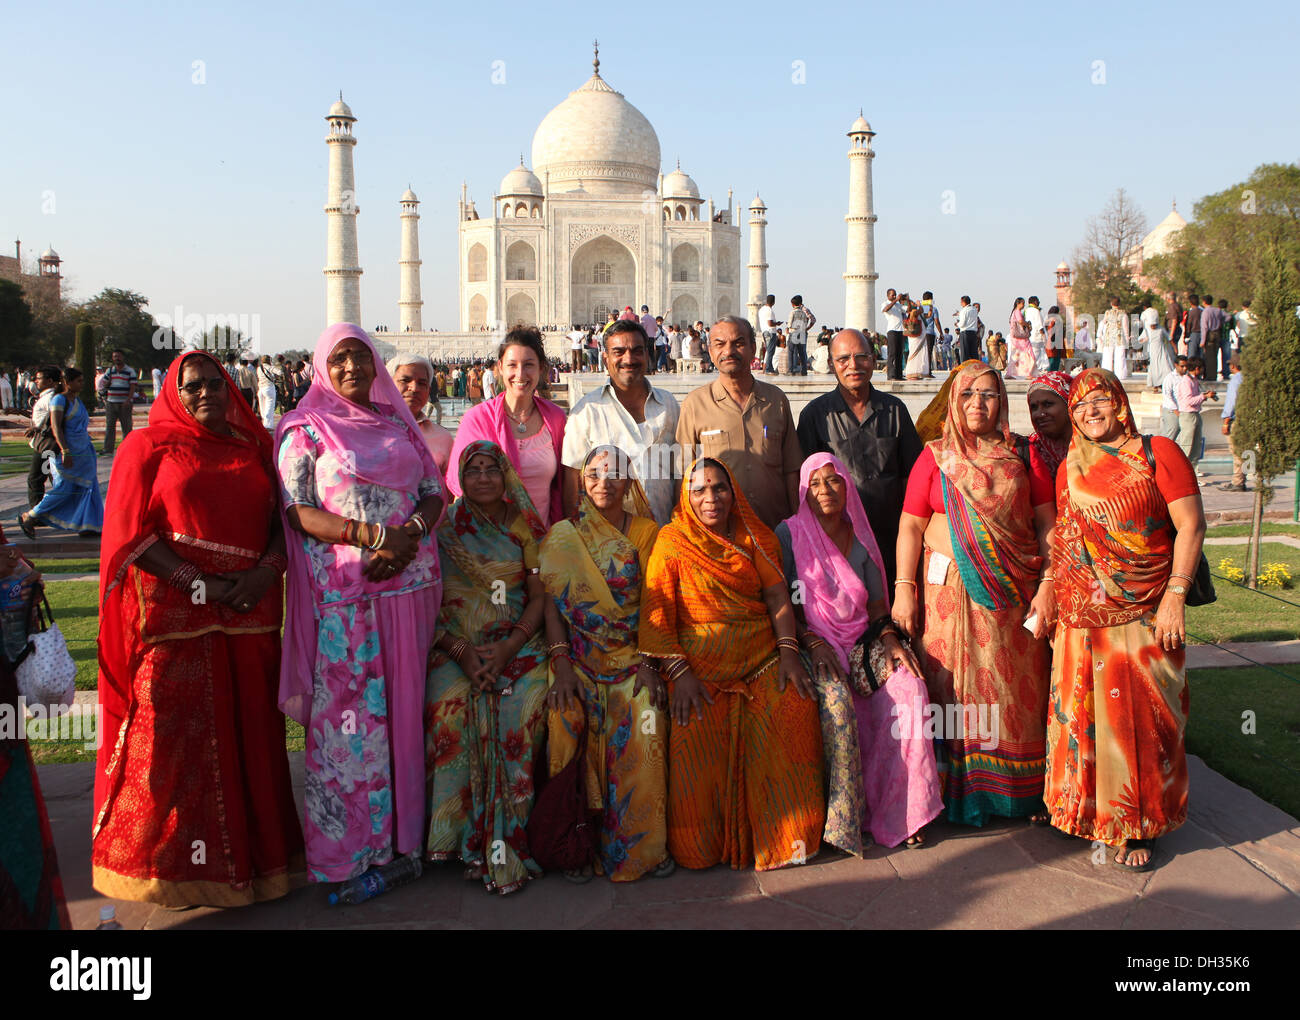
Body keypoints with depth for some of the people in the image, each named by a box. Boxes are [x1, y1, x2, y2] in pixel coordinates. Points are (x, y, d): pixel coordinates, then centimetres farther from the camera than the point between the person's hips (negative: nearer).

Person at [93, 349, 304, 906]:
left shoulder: (255, 448, 14)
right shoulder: (147, 447, 4)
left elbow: (282, 518, 11)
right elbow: (129, 531, -4)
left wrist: (268, 569, -9)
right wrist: (197, 583, -14)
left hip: (248, 613, 3)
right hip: (177, 616, -3)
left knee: (249, 730, 6)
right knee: (175, 734, 0)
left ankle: (251, 847, 20)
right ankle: (172, 862, 16)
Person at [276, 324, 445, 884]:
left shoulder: (398, 423, 15)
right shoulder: (306, 430, 2)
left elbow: (434, 492, 11)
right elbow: (298, 511, -7)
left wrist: (410, 535, -9)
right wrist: (372, 534, -17)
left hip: (410, 582, 4)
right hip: (343, 591, -4)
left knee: (403, 703, 8)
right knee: (347, 711, -3)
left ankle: (401, 834, 19)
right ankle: (344, 851, 8)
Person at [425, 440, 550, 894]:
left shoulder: (524, 527, 9)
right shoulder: (444, 530, 7)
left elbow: (539, 597, 5)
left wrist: (507, 649, -10)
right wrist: (462, 653, -12)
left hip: (518, 644, 0)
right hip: (456, 647, 0)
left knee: (524, 708, -29)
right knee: (449, 708, -30)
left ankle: (507, 839, -20)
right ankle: (467, 838, -19)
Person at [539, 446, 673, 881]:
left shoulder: (647, 533, 10)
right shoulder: (563, 535, 9)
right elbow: (552, 600, 1)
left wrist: (648, 662, -8)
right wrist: (561, 662, -12)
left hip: (632, 654, 0)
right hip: (579, 655, 0)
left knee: (645, 723, -26)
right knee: (565, 721, -28)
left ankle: (642, 845, -11)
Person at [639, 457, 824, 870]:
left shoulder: (755, 538, 15)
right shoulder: (672, 541, 5)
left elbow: (777, 596, 7)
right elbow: (656, 613, -2)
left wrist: (788, 653, -9)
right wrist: (679, 673, -13)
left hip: (761, 657, 2)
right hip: (701, 662, -2)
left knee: (795, 712, -25)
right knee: (696, 734, -28)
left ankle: (789, 834, -7)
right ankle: (700, 847, -7)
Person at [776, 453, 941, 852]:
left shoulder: (860, 537, 13)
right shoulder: (789, 534, 1)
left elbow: (877, 602, 14)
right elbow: (782, 603, -3)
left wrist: (889, 639, -4)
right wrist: (812, 642, -16)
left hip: (860, 641, 4)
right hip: (814, 645, -4)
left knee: (908, 685, -24)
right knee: (835, 697, -34)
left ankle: (897, 811, -16)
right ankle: (842, 818, -24)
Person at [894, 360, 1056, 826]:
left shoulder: (1023, 455, 7)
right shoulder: (935, 456, 4)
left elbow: (1047, 524, 5)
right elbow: (910, 526, 2)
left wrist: (1048, 583, -5)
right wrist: (904, 588, -5)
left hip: (1015, 590, 1)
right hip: (950, 589, -1)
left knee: (1016, 689, 5)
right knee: (954, 686, 1)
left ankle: (1025, 792, 18)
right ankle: (957, 792, 13)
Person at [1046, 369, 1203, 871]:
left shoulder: (1157, 453, -2)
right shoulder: (1070, 468, 12)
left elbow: (1191, 525, -6)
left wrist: (1176, 594, -13)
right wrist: (1049, 591, 13)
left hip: (1142, 617, -4)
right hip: (1081, 618, 4)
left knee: (1141, 716, 1)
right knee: (1082, 713, 7)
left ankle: (1139, 827, 16)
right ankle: (1090, 812, 23)